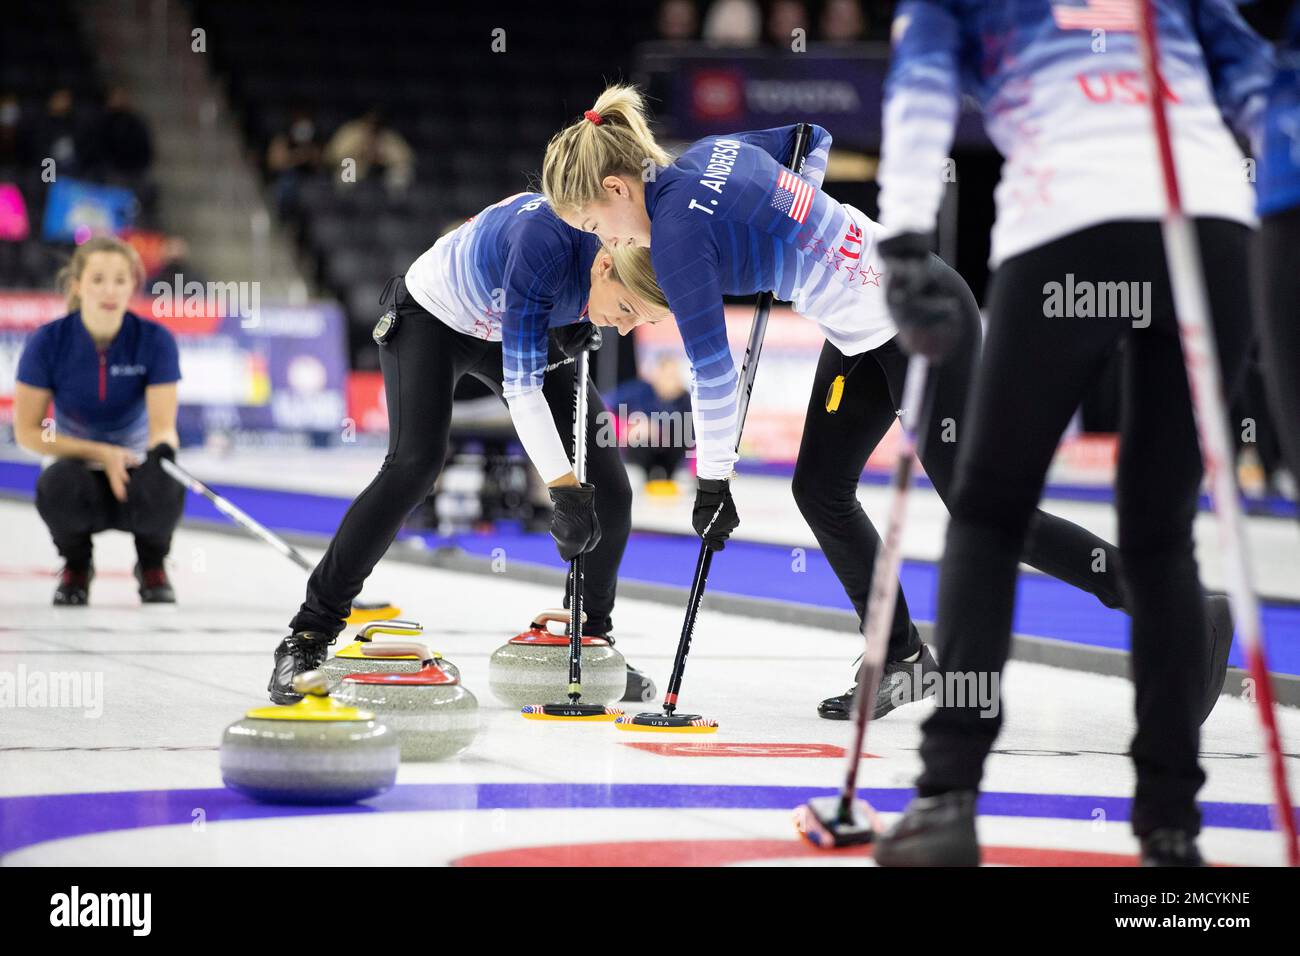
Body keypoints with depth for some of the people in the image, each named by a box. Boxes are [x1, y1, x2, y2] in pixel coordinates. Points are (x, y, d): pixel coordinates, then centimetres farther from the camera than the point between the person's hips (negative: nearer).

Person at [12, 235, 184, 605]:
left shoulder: (155, 340, -14)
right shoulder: (48, 341, -15)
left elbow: (163, 427, -20)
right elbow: (27, 432, -11)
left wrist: (162, 450, -45)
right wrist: (102, 454, -22)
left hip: (134, 466, 0)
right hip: (78, 465, 0)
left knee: (163, 490, -35)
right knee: (57, 487, -36)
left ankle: (152, 564, 1)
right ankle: (76, 566, 0)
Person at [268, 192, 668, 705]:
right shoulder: (544, 241, -41)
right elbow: (521, 387, -40)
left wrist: (580, 326, -13)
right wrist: (565, 490, -44)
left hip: (516, 328, 6)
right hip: (432, 314, -6)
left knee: (609, 489, -6)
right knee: (415, 465, -27)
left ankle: (592, 639, 15)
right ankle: (308, 636, -20)